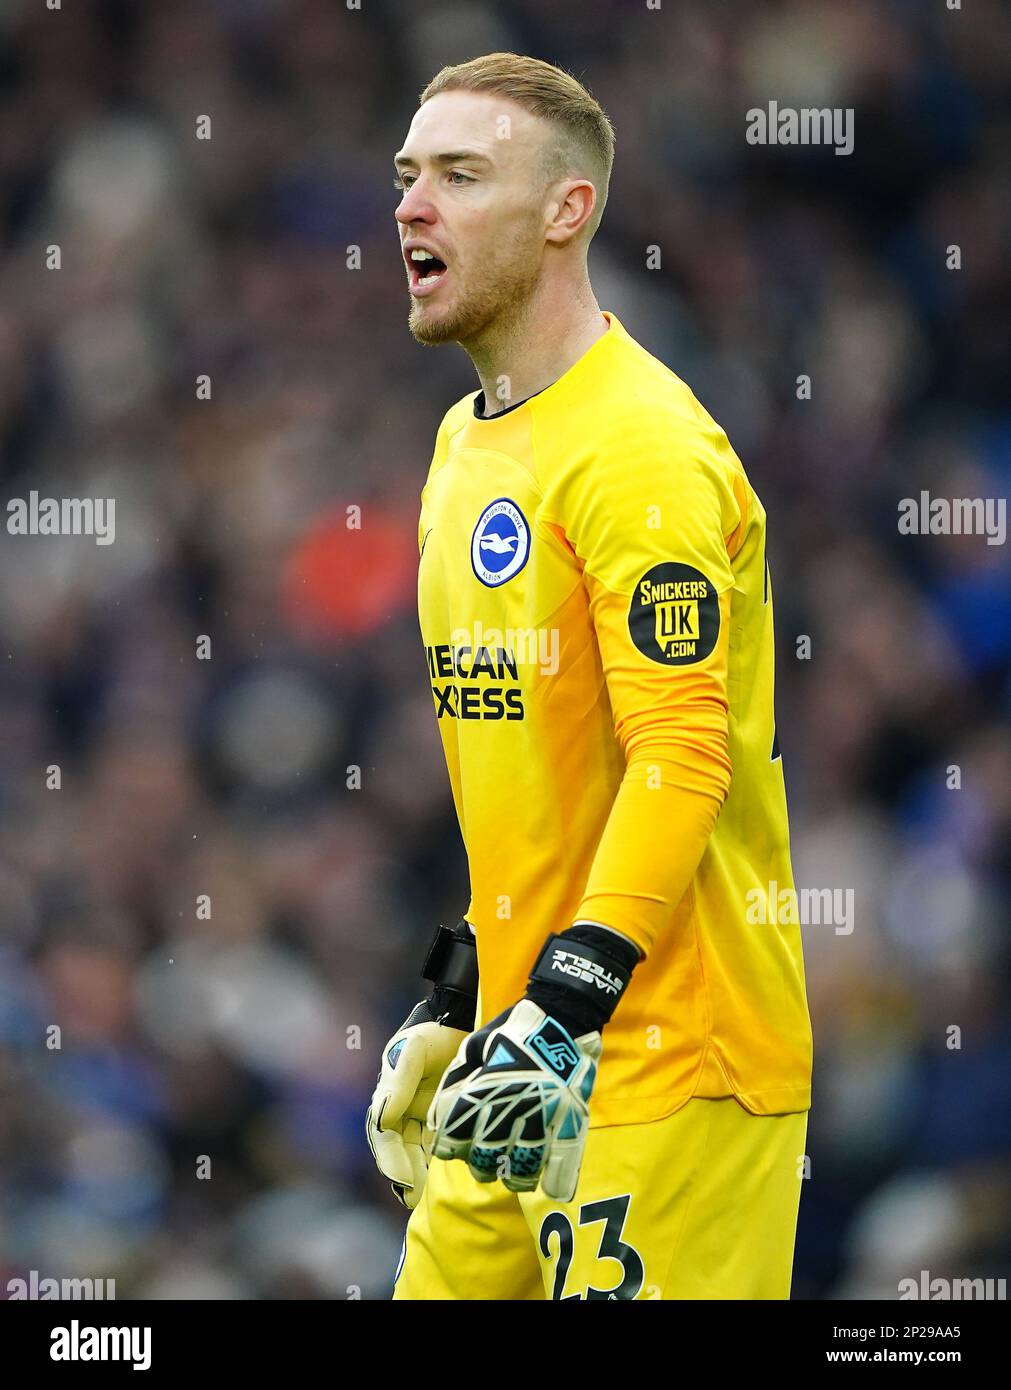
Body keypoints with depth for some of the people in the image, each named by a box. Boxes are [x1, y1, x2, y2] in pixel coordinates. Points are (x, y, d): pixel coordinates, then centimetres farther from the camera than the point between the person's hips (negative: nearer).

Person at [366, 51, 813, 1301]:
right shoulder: (466, 442, 15)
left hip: (667, 1058, -9)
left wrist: (564, 1009, -25)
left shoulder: (642, 449, -14)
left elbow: (682, 758, -20)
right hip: (524, 1030, 9)